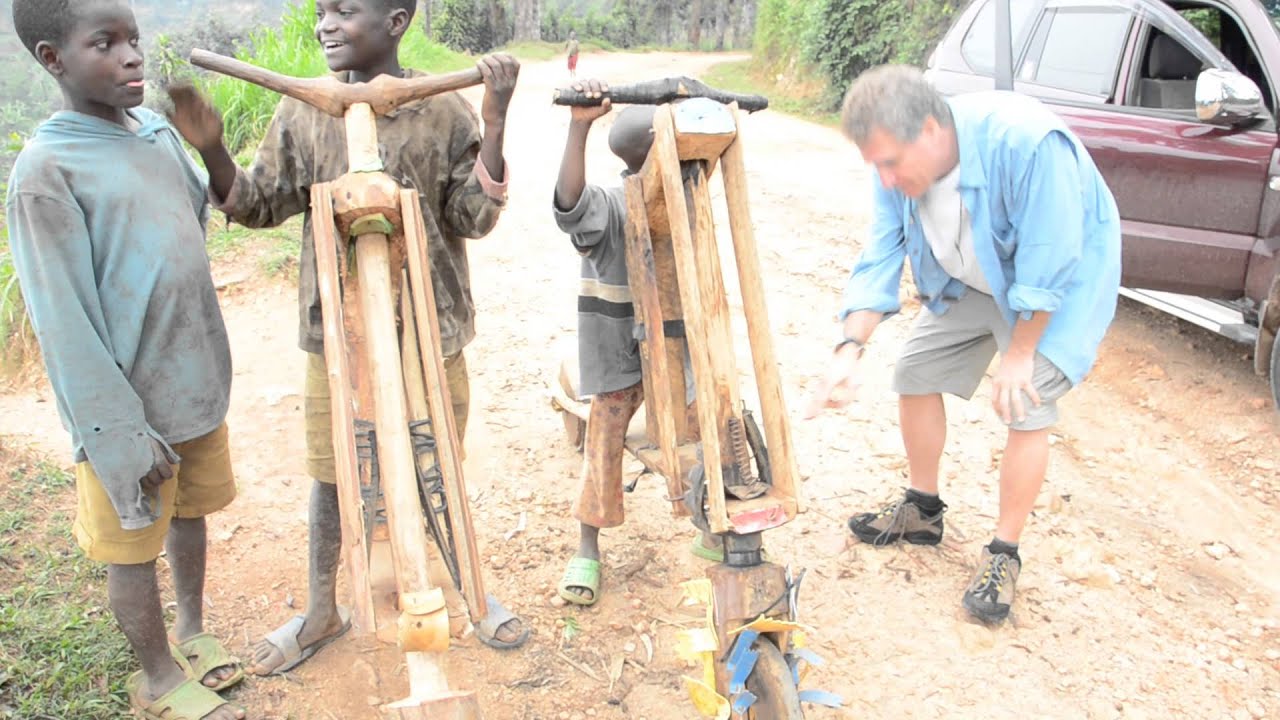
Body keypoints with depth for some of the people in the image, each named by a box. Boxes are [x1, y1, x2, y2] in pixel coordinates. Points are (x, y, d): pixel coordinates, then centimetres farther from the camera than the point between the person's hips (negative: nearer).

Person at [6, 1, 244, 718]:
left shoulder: (156, 128, 2)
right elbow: (66, 323, -17)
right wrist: (122, 433, -17)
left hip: (199, 382, 6)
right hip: (130, 404, -6)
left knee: (190, 513, 22)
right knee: (135, 545, 12)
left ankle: (194, 632, 44)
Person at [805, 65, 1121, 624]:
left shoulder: (1027, 143, -39)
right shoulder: (901, 164, -19)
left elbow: (1048, 267, -32)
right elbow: (879, 261, -16)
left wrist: (1018, 355, -24)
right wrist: (851, 347, -28)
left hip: (1063, 278, -6)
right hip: (972, 281, 6)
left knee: (1026, 406, -15)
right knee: (916, 373, 5)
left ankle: (1003, 555, 2)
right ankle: (922, 510, 24)